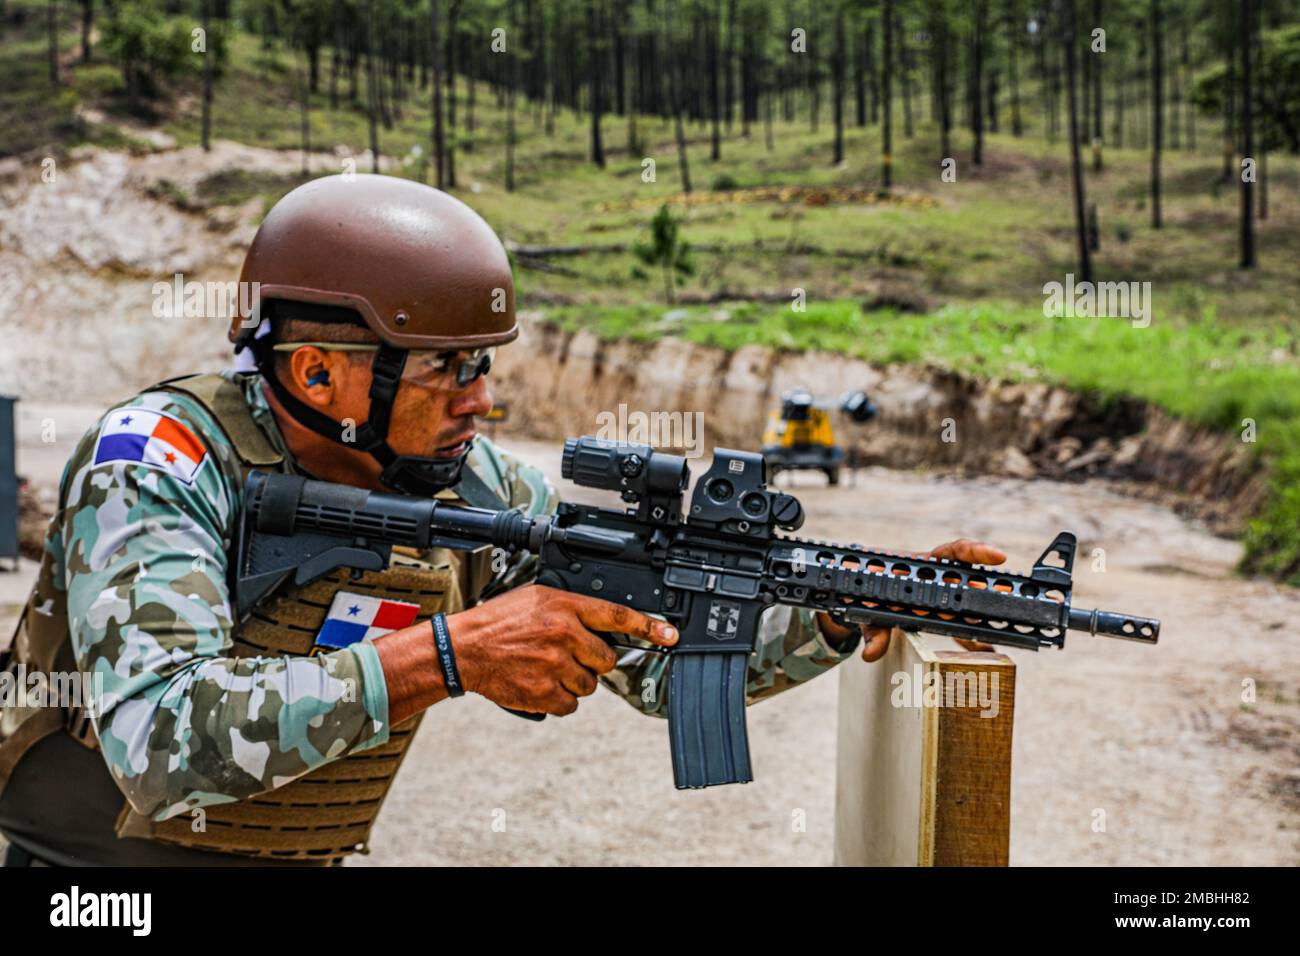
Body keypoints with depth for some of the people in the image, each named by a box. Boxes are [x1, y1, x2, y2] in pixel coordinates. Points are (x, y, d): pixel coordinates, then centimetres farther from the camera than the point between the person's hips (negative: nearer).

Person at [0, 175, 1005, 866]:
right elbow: (161, 745, -33)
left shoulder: (470, 488, -6)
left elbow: (661, 648, -1)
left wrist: (864, 609, -15)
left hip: (297, 859, 4)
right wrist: (446, 654, -35)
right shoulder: (157, 465, -21)